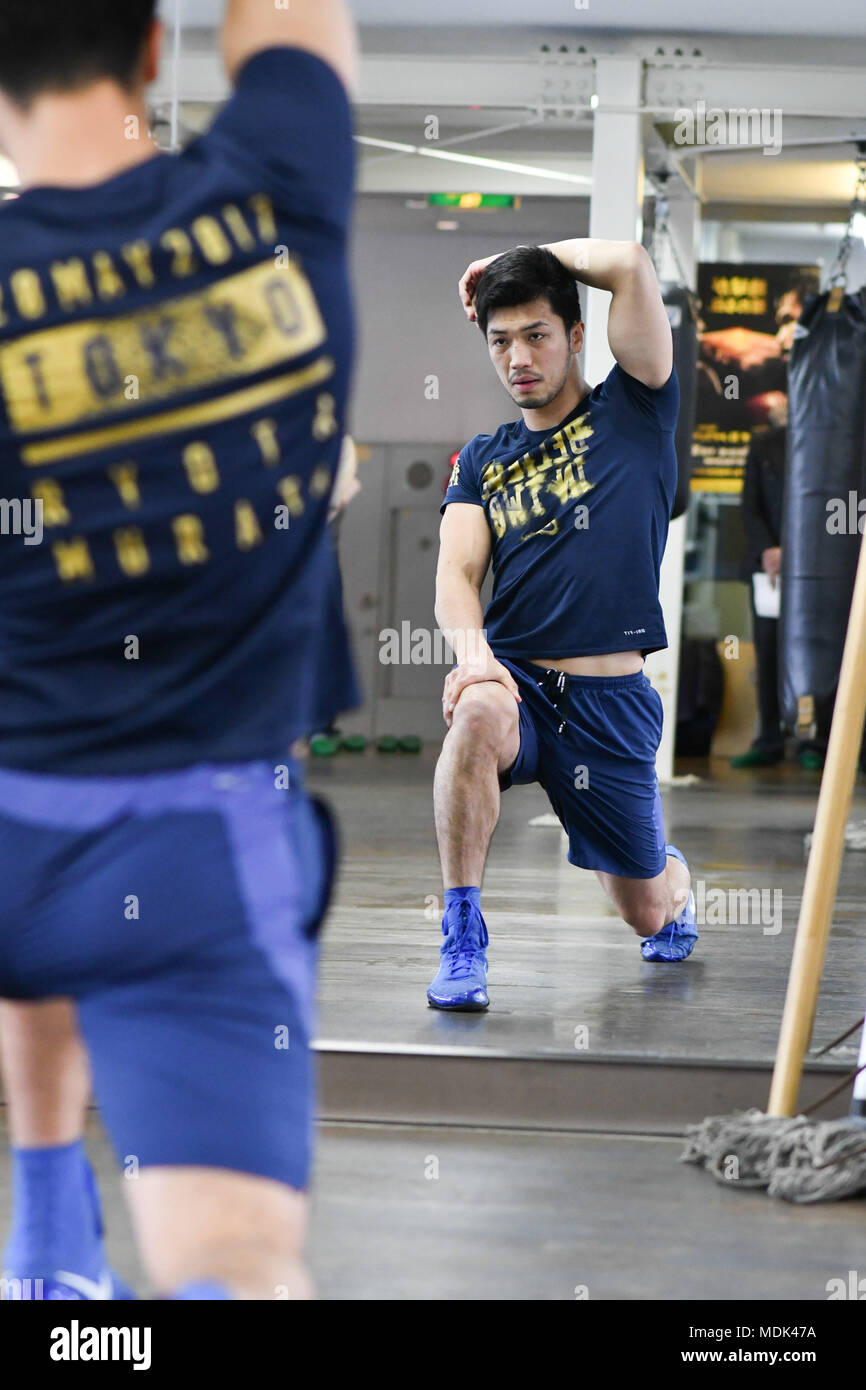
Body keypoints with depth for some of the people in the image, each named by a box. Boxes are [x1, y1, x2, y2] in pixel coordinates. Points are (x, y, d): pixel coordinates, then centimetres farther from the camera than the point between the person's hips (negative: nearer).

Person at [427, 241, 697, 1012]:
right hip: (516, 680, 1)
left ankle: (675, 878, 49)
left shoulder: (633, 413, 3)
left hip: (613, 699, -1)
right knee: (477, 713, -37)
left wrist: (522, 258, 4)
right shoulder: (482, 459, 12)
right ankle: (463, 938, -25)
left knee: (648, 914, 9)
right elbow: (456, 573, -2)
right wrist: (471, 646, -24)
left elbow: (632, 263, -10)